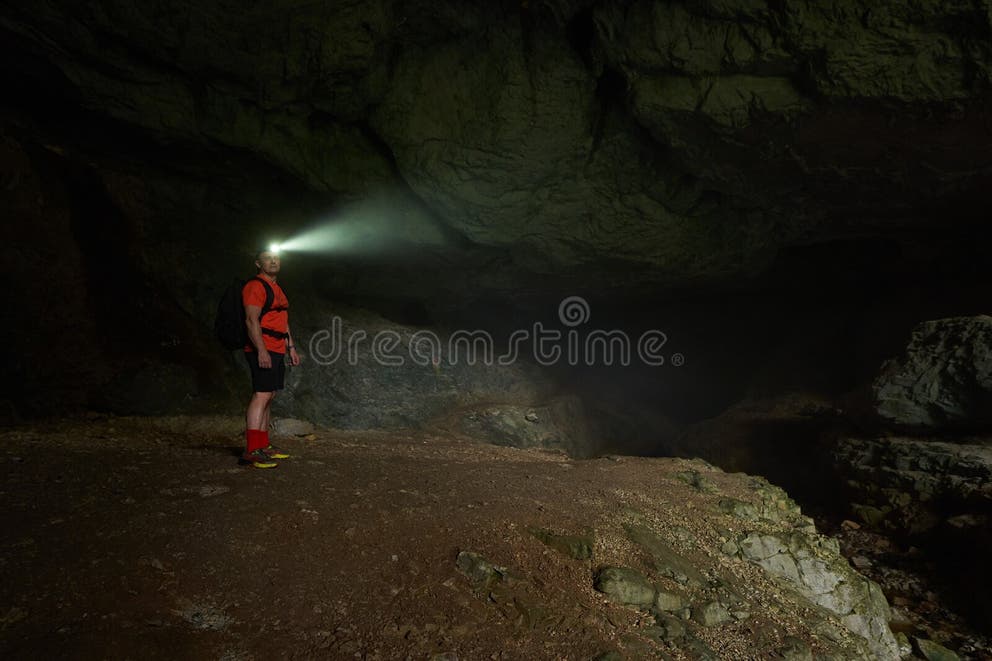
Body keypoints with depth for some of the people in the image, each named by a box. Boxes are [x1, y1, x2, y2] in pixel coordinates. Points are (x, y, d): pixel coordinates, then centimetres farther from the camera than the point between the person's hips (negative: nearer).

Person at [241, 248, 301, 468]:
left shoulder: (277, 289, 22)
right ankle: (251, 451, -16)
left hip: (276, 351, 10)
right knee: (261, 395, -15)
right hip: (262, 350, -10)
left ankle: (262, 445, 17)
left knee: (268, 397, 11)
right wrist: (261, 350, -24)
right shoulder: (255, 286, -8)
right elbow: (252, 320, -17)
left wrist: (291, 347, 23)